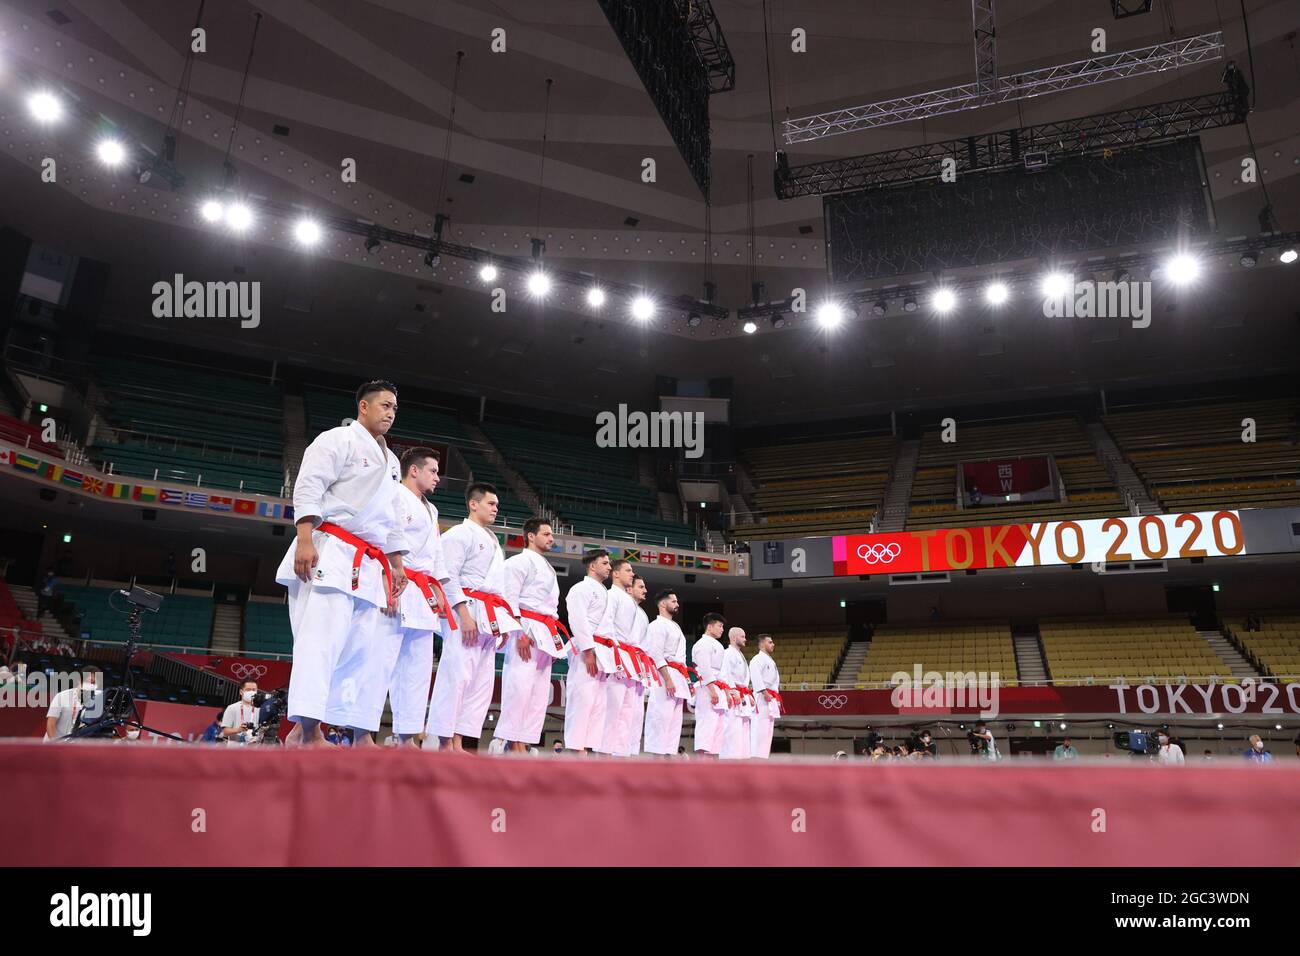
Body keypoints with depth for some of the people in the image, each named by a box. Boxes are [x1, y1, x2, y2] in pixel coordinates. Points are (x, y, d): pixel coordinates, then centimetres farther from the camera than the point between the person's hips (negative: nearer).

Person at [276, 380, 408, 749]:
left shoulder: (391, 462, 25)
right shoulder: (338, 439, 0)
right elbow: (308, 487, -11)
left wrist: (396, 565, 21)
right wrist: (304, 539, -22)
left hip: (368, 564, 8)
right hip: (330, 551, -8)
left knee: (359, 646, 3)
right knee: (321, 637, -16)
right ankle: (310, 729, -18)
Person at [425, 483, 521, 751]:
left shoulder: (492, 542, 26)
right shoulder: (460, 533, -2)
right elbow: (449, 576, -12)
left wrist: (504, 621, 18)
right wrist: (465, 614, -20)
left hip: (491, 617, 9)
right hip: (469, 610, -9)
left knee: (482, 680, 5)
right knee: (457, 675, -13)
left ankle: (458, 744, 7)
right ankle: (444, 743, -9)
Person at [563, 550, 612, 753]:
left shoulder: (604, 593, 25)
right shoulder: (582, 588, -2)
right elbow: (578, 620, -14)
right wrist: (588, 652, -20)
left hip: (601, 653, 9)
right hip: (586, 650, -9)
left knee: (598, 703, 5)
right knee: (582, 698, -13)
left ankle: (584, 748, 5)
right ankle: (574, 749, -13)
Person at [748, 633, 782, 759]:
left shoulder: (770, 661, 25)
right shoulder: (758, 658, -6)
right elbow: (755, 675, -21)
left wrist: (776, 699, 20)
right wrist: (764, 692, -27)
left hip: (771, 700, 10)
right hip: (762, 698, -10)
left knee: (768, 729, 9)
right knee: (759, 727, -14)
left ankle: (763, 756, 12)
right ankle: (755, 755, -17)